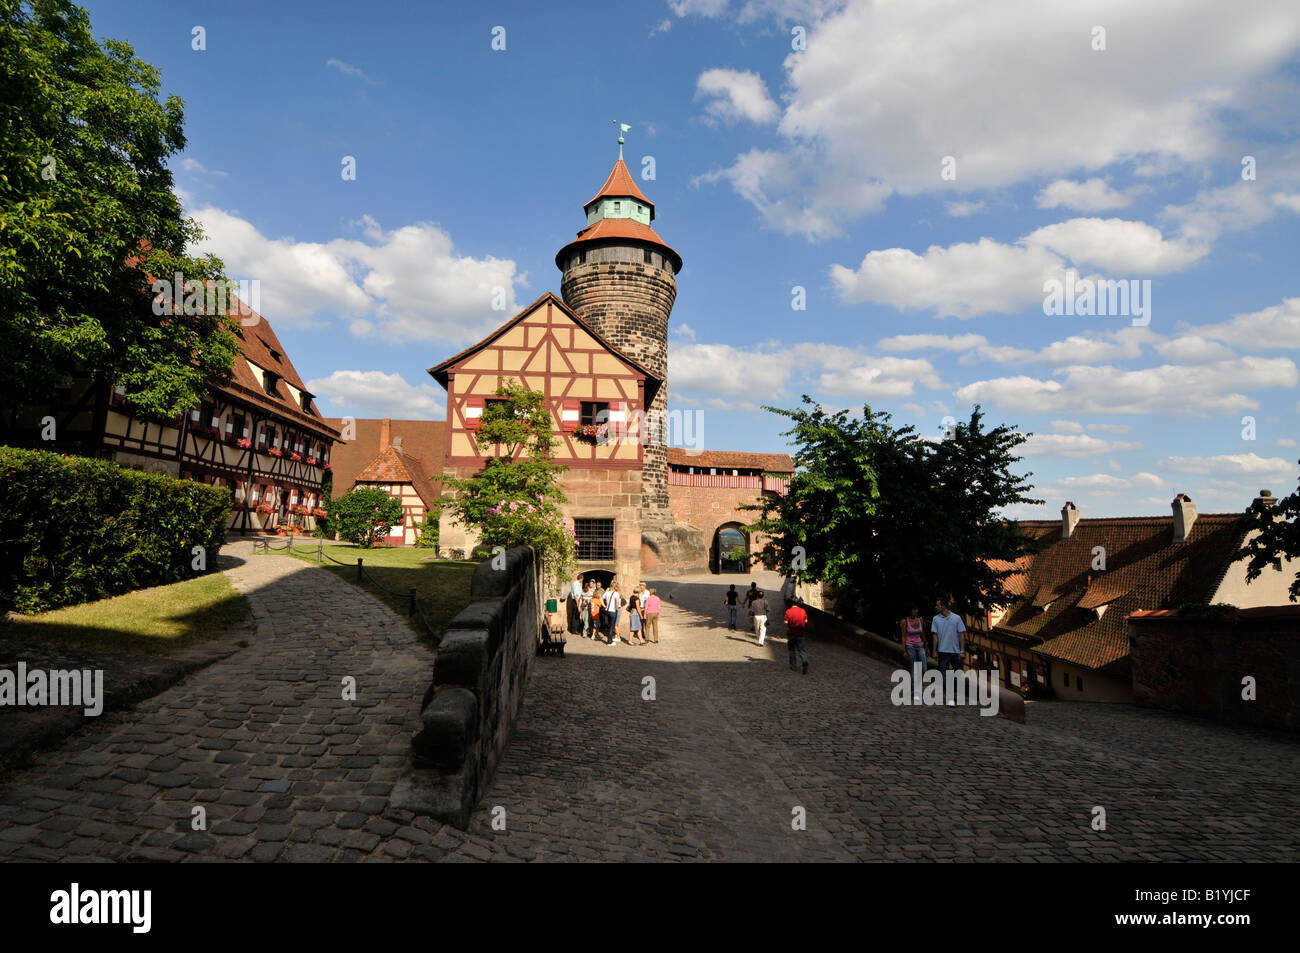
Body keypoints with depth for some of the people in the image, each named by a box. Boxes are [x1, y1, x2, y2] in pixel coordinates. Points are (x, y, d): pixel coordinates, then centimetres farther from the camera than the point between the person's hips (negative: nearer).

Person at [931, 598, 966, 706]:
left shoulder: (956, 618, -1)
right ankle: (950, 698, 0)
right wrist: (934, 651, -2)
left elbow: (960, 635, 1)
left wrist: (961, 651, -2)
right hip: (943, 651, 0)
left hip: (955, 651, 0)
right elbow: (935, 636, 2)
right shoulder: (936, 619, 1)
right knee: (944, 675, -5)